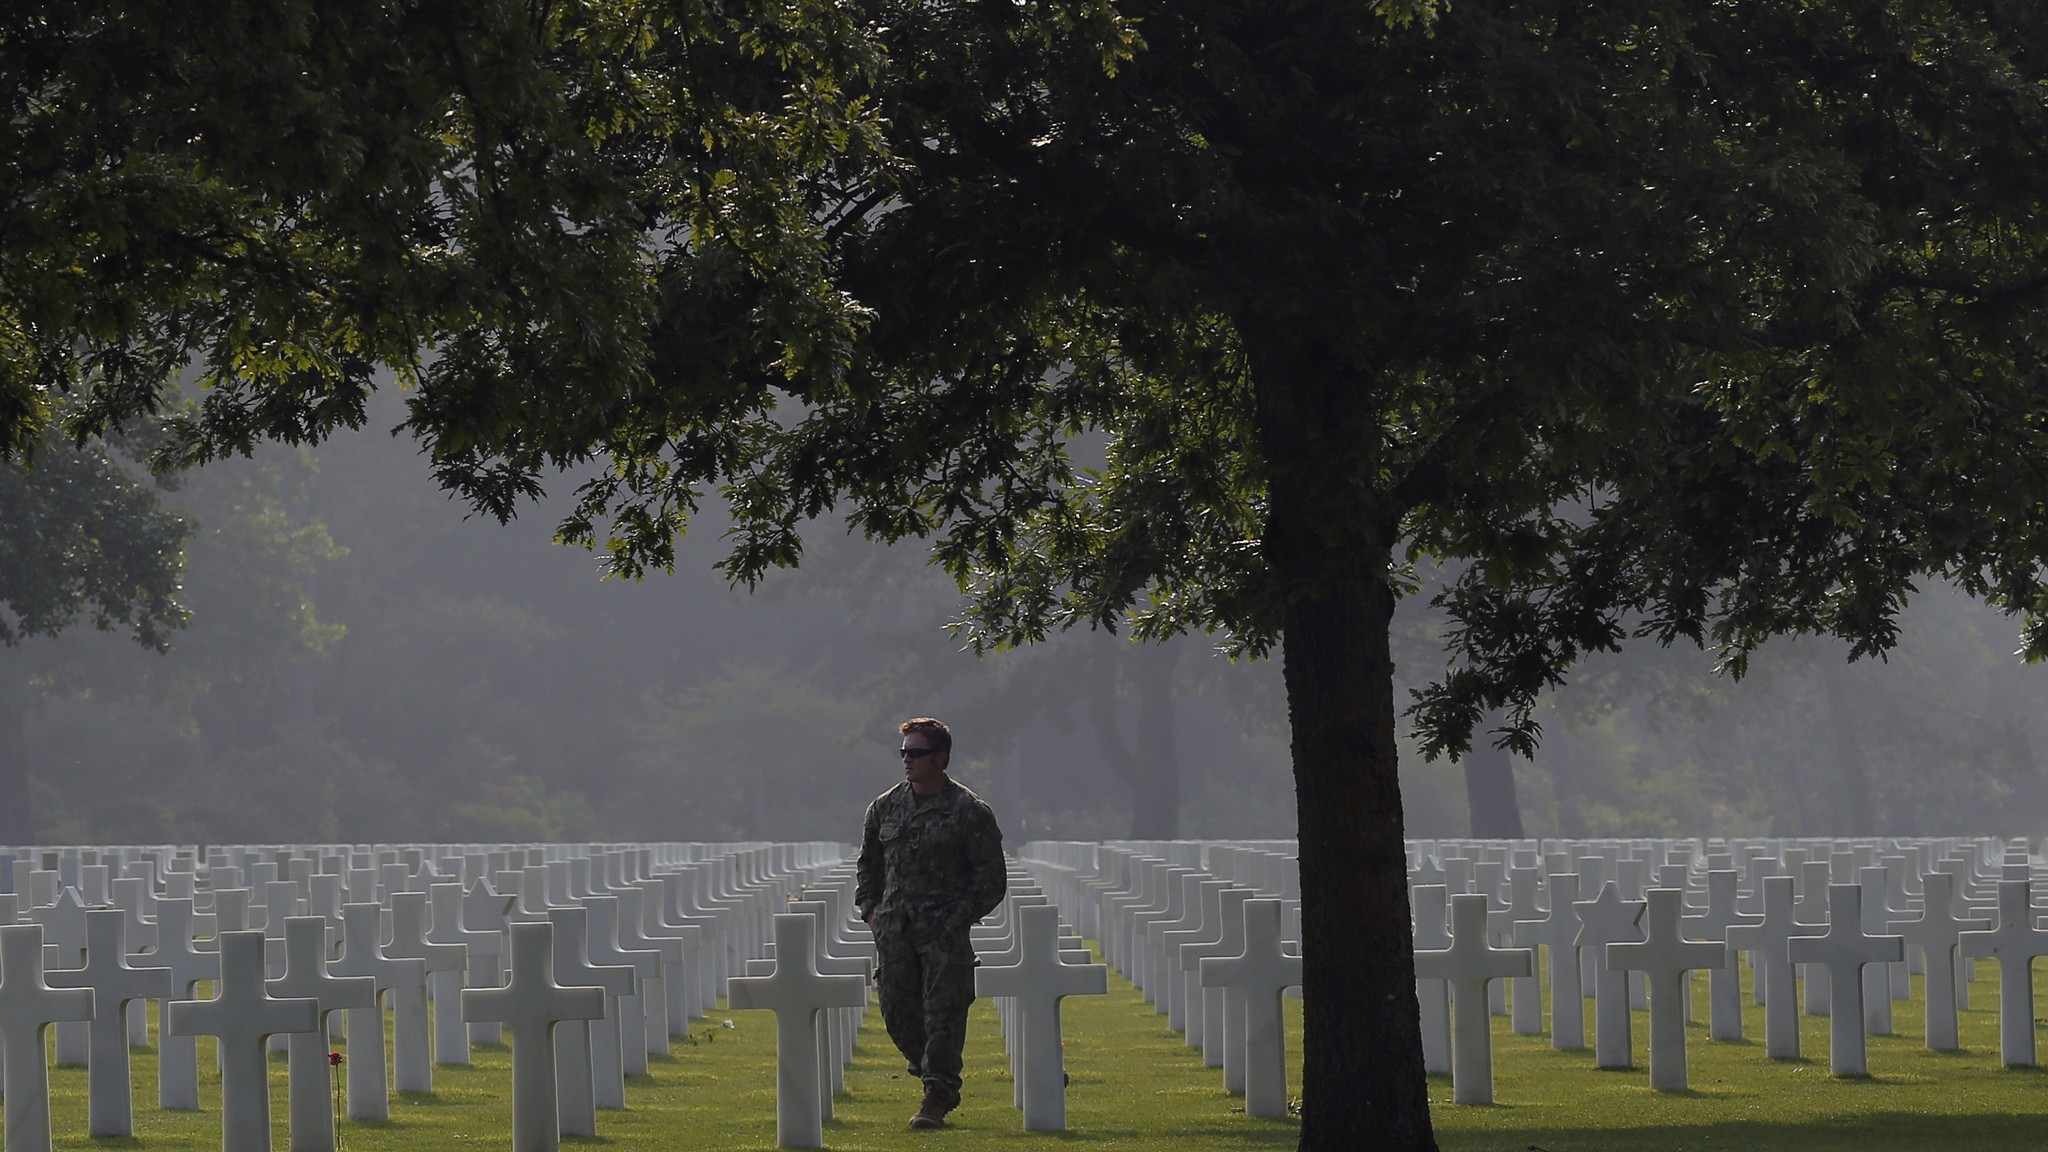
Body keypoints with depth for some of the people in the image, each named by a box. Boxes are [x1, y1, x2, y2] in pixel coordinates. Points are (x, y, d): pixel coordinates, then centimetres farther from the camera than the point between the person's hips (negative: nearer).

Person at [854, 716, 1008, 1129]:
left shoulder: (968, 811, -5)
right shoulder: (885, 807, 10)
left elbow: (992, 877, -2)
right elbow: (869, 863, 23)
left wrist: (962, 916, -9)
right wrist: (869, 907, 11)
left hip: (944, 929, -5)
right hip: (894, 930, 5)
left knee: (942, 1013, -7)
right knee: (898, 1012, 7)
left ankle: (937, 1099, 0)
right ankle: (941, 1081, 27)